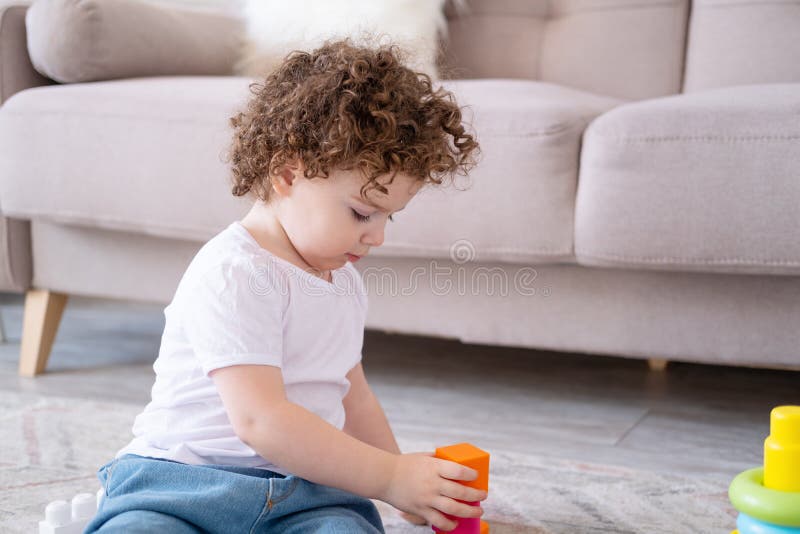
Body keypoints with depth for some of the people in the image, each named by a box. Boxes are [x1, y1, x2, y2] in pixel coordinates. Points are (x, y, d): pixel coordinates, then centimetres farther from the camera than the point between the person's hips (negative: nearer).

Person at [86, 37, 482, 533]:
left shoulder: (346, 282, 14)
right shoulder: (235, 274, -15)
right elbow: (260, 419, -24)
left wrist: (412, 483, 25)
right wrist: (389, 478, -20)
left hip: (303, 492, 7)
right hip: (184, 474, -7)